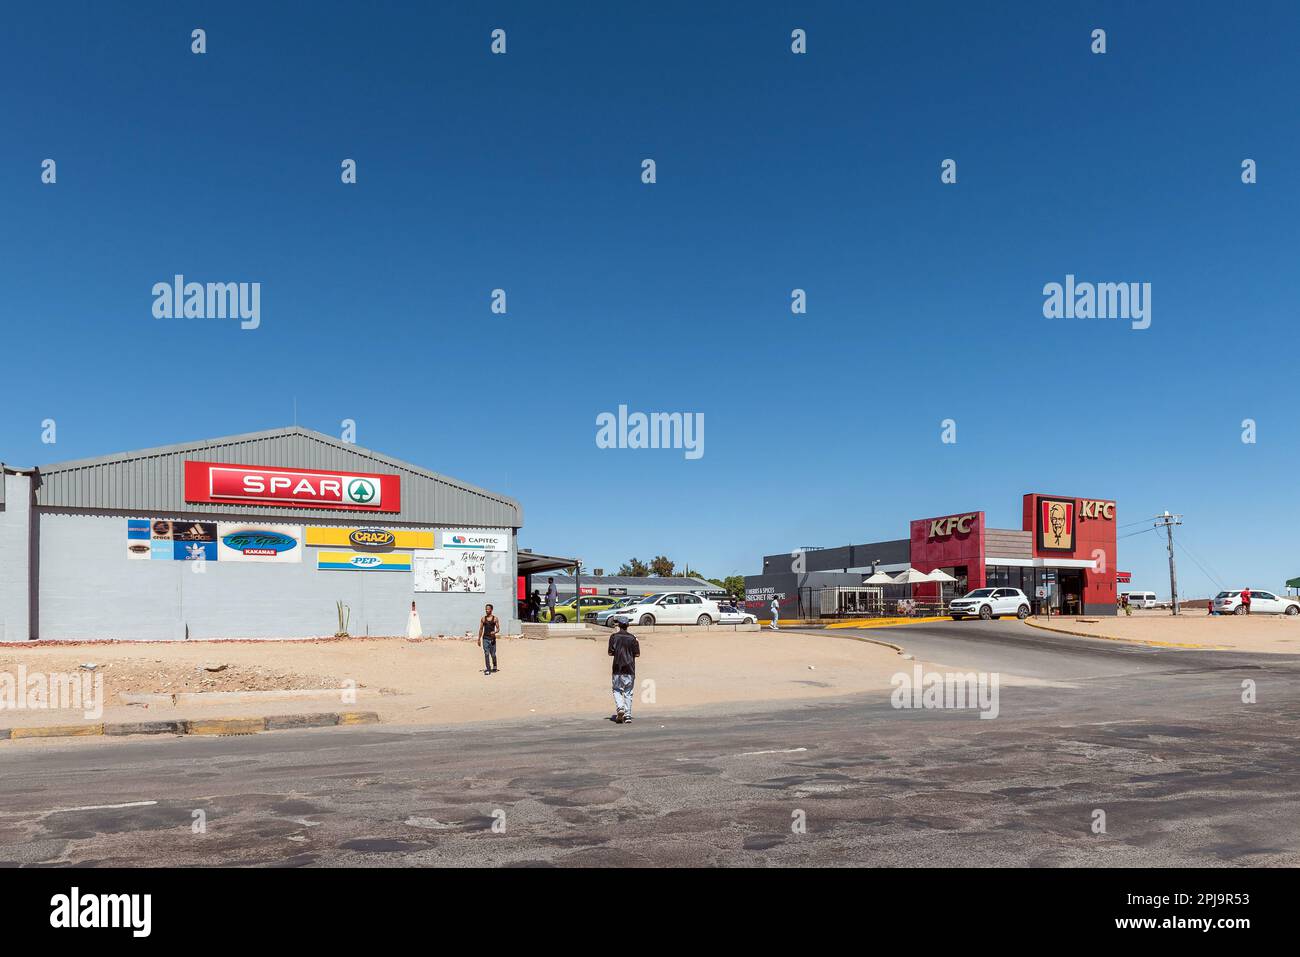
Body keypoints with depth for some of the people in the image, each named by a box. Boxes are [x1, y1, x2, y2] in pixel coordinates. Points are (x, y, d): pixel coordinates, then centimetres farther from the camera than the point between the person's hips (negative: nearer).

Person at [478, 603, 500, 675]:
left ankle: (494, 666, 30)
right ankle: (487, 669, -2)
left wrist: (494, 632, -22)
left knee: (493, 654, 6)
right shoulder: (483, 619, 6)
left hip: (492, 638, -1)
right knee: (486, 654, -4)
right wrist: (479, 639, 8)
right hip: (485, 638, 1)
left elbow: (498, 628, 0)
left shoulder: (495, 618, 1)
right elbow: (481, 629, 10)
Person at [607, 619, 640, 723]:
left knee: (617, 690, 11)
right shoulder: (632, 637, -2)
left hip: (617, 668, -1)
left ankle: (620, 708, -12)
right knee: (628, 692, 7)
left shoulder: (614, 637, -2)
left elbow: (610, 653, -4)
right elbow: (637, 654, -3)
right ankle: (627, 715, 4)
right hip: (629, 668, 1)